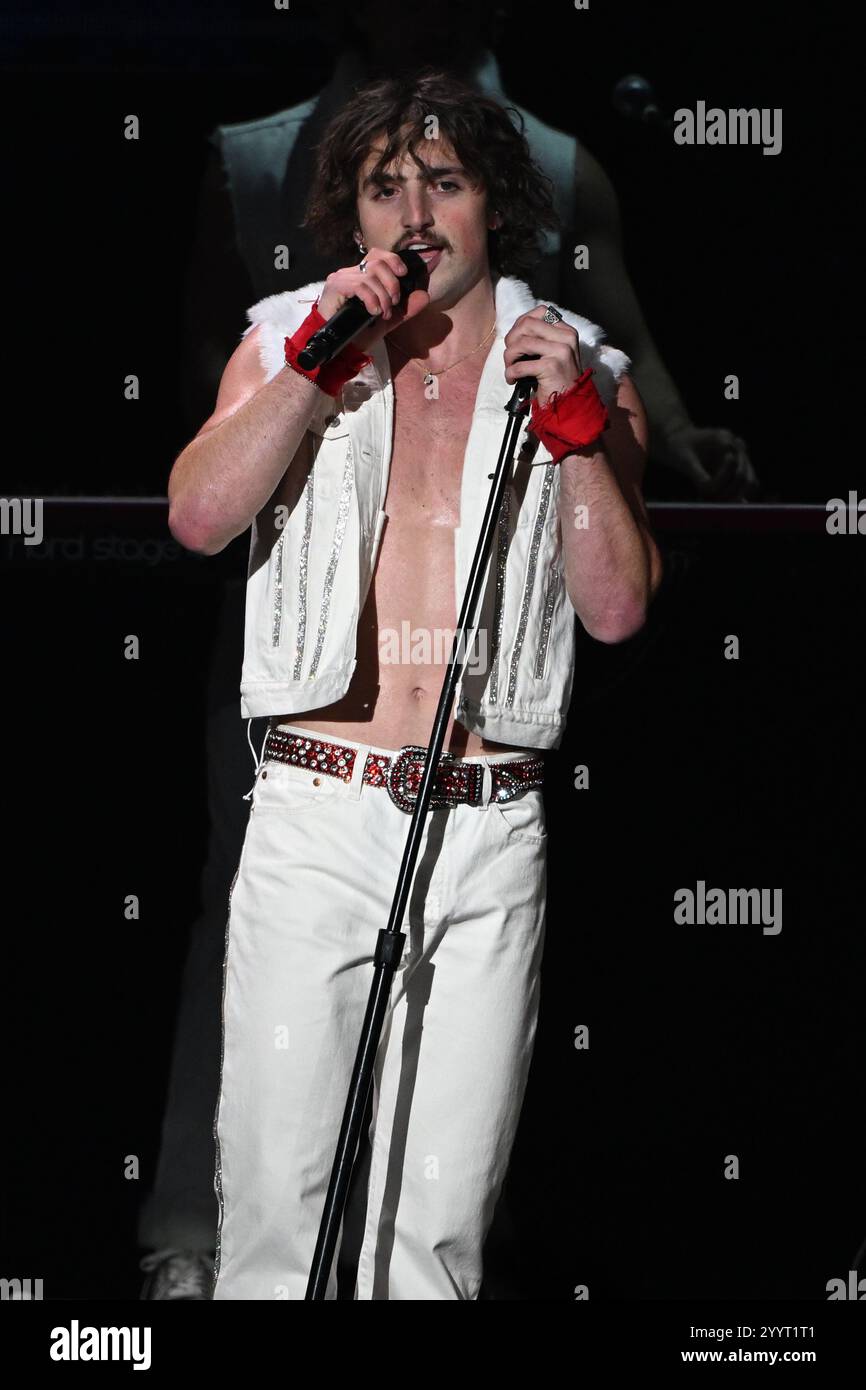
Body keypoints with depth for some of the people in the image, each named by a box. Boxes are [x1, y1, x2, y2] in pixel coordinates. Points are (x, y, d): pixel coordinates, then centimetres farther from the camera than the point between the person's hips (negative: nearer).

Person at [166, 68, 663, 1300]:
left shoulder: (581, 370, 11)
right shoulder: (290, 340, 12)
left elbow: (619, 607, 2)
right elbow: (199, 516, -4)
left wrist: (574, 424, -8)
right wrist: (321, 358, -9)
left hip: (489, 838, 0)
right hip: (315, 818, 0)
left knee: (439, 1223, 0)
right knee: (278, 1198, -4)